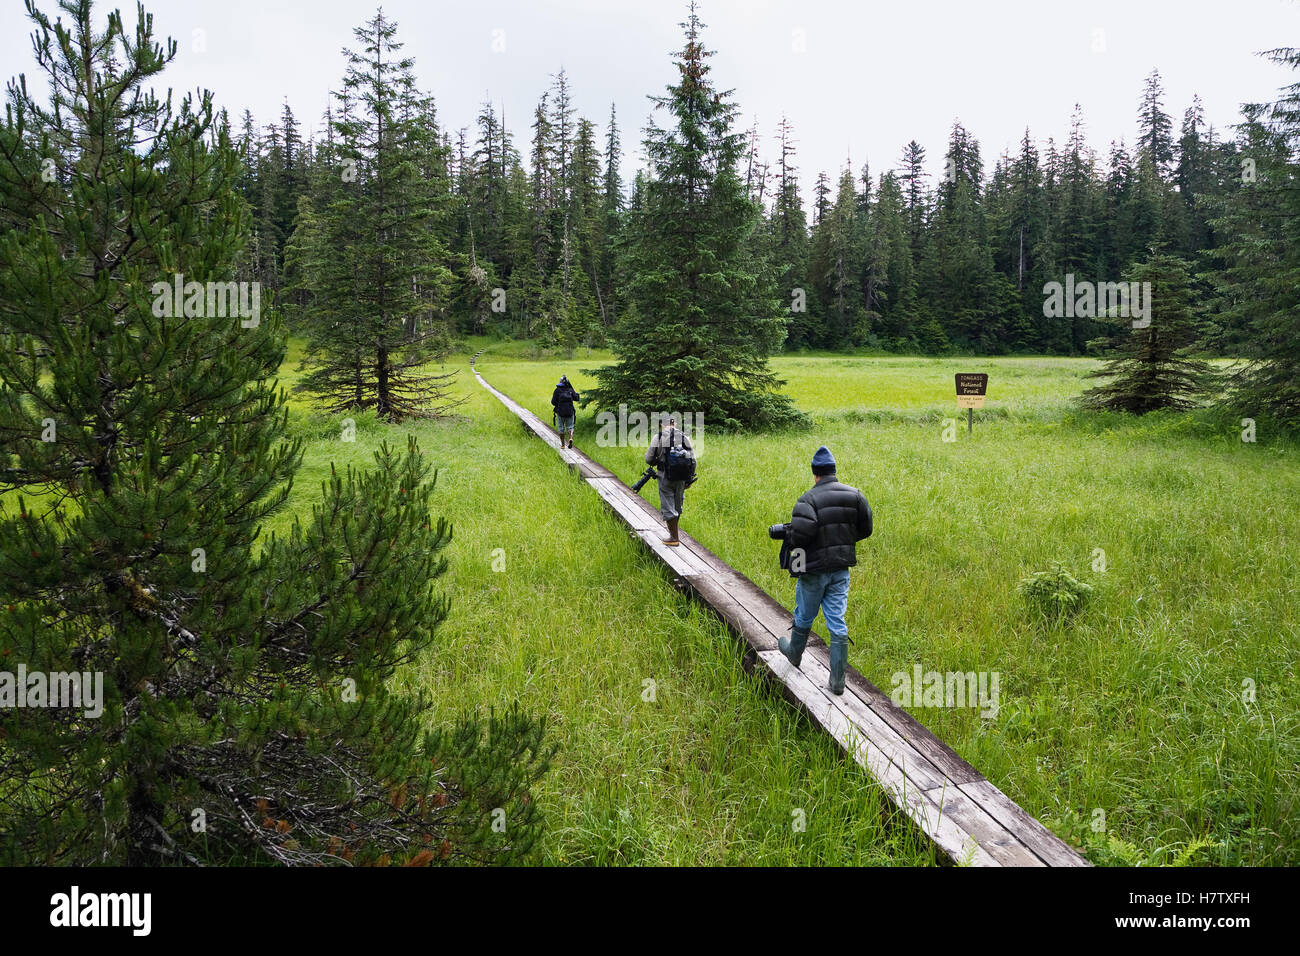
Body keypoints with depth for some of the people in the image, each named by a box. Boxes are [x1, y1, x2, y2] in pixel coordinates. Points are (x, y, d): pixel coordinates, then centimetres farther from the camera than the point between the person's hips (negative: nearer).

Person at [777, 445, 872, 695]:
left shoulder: (809, 499, -17)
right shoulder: (854, 495, -1)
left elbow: (800, 533, -29)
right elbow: (865, 529, 6)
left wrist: (794, 543, -6)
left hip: (814, 570, -4)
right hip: (841, 569, 4)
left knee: (804, 617, 18)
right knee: (837, 623, 6)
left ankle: (794, 653, 45)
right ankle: (837, 681, 6)